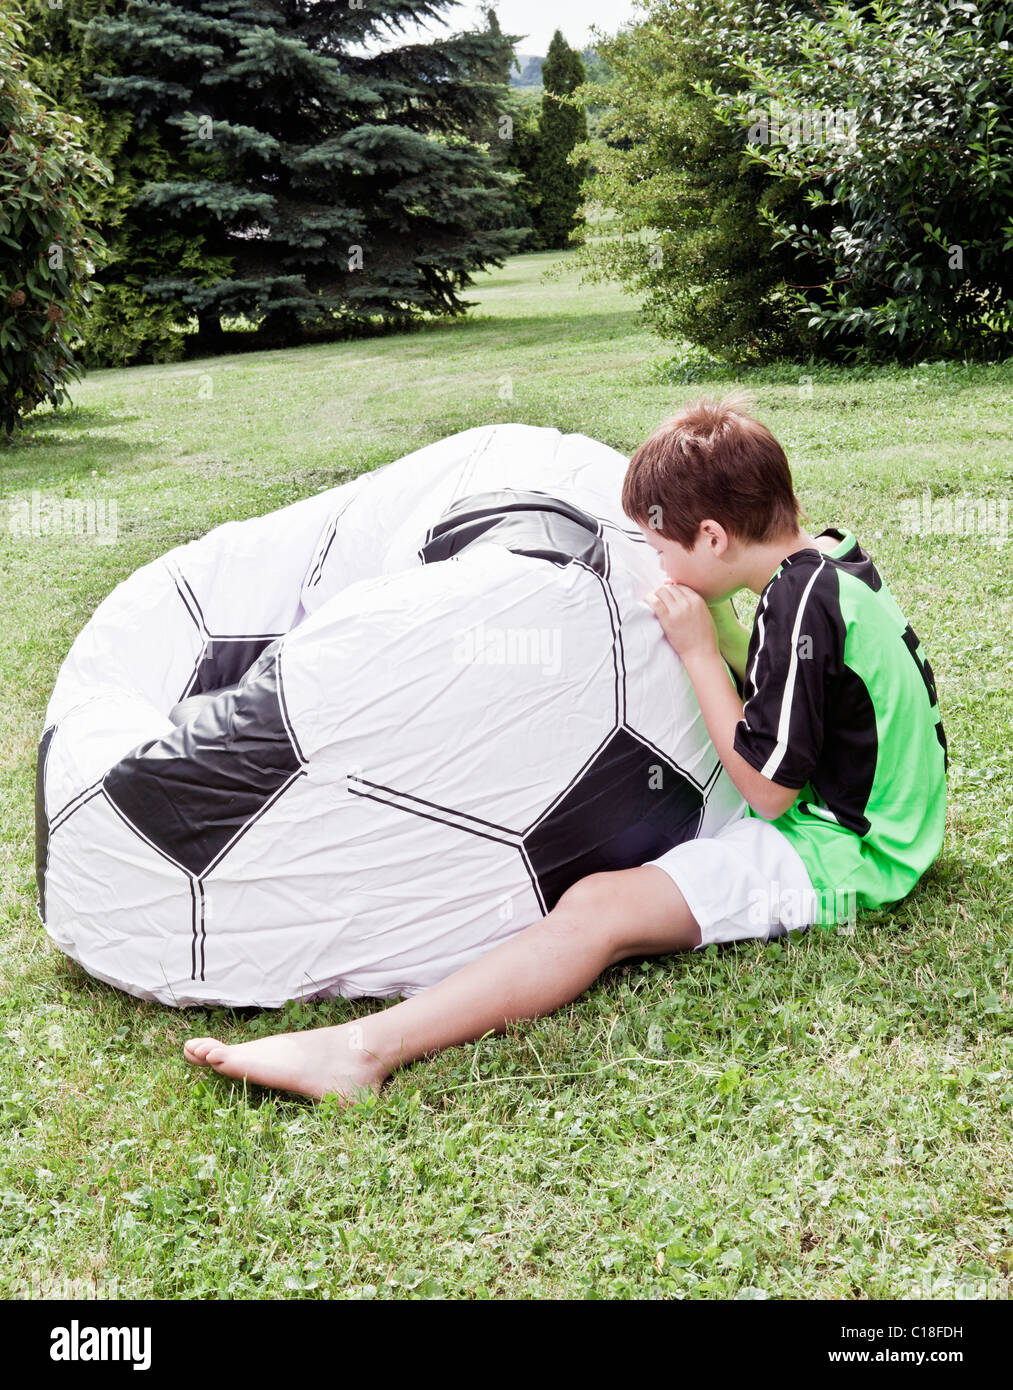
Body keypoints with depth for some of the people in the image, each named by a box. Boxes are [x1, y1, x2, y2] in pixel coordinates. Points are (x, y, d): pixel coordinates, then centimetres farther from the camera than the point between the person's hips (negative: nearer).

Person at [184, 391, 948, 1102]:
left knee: (600, 909, -27)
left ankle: (366, 1048, -36)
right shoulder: (832, 561, 7)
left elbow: (769, 787, -20)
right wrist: (716, 622, 5)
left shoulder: (803, 602, -24)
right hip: (862, 819, 11)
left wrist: (699, 651, -17)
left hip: (828, 852, -11)